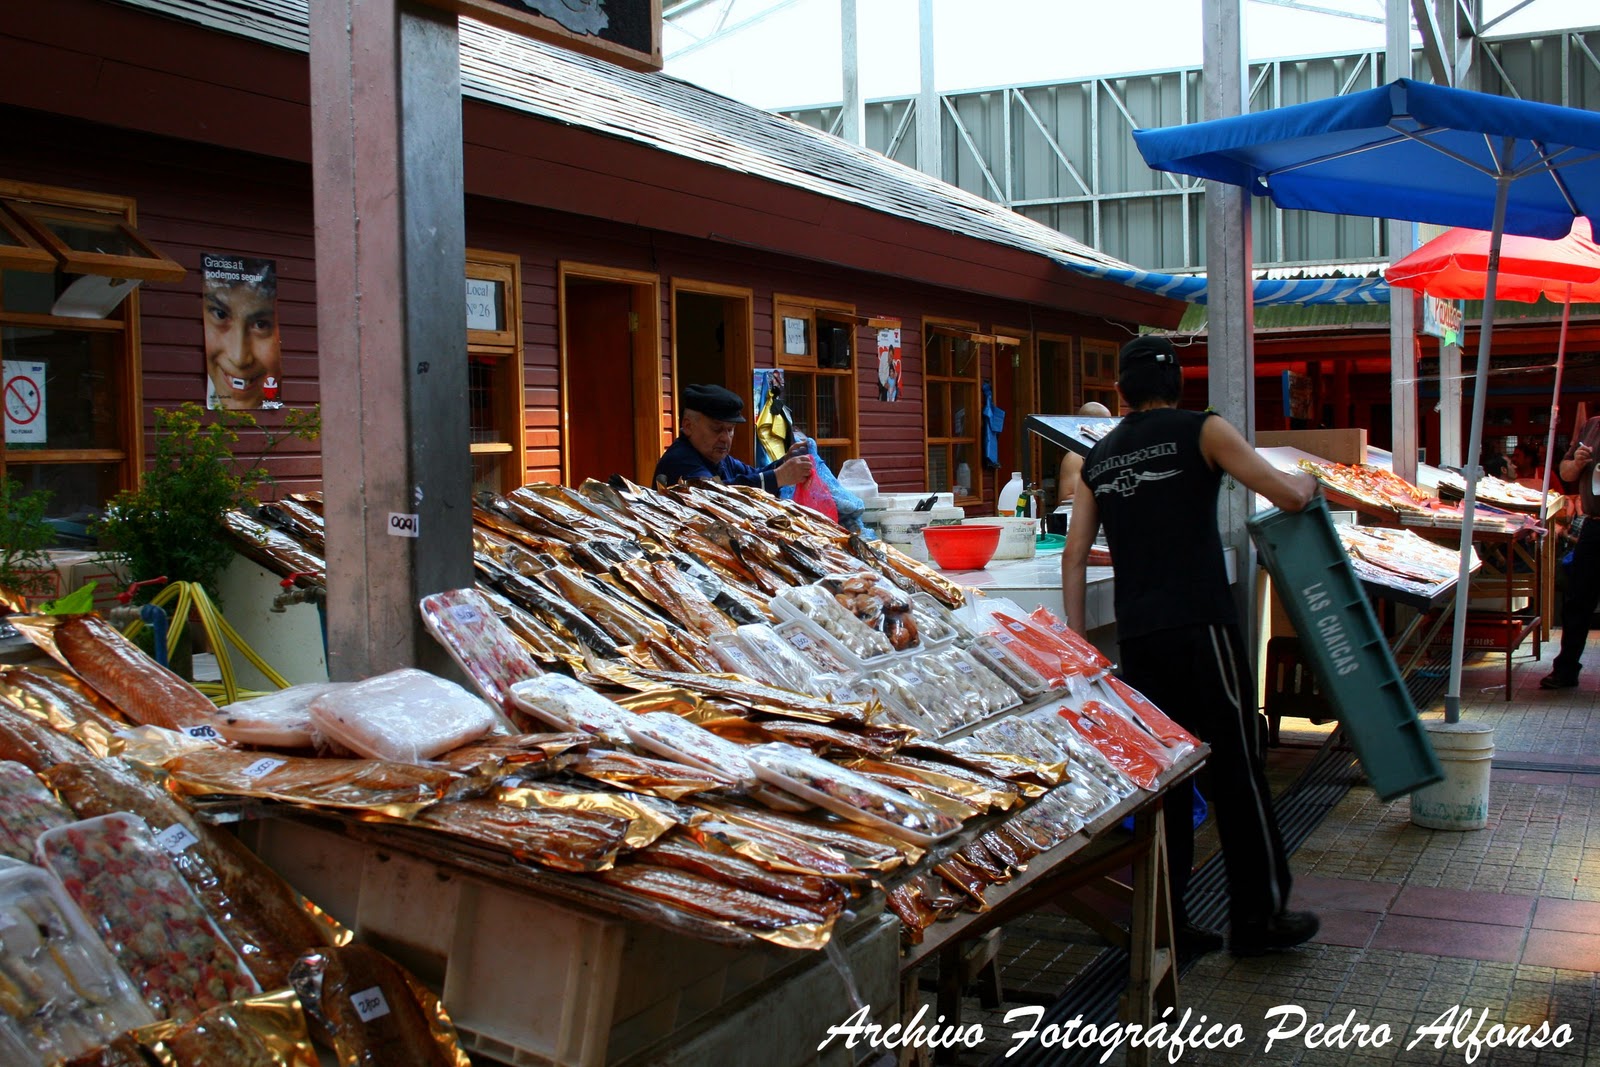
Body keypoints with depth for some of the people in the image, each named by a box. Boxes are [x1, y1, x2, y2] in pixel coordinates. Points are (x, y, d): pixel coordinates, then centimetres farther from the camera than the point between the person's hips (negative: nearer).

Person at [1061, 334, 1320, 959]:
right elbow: (1287, 495, -5)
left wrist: (1076, 639, 15)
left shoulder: (1098, 460, 14)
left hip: (1136, 636, 5)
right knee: (1236, 770, 5)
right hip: (1201, 626, -5)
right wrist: (1305, 482, 17)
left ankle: (1165, 924, 15)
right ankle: (1258, 917, 13)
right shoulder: (1201, 431, -1)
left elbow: (1075, 554, 11)